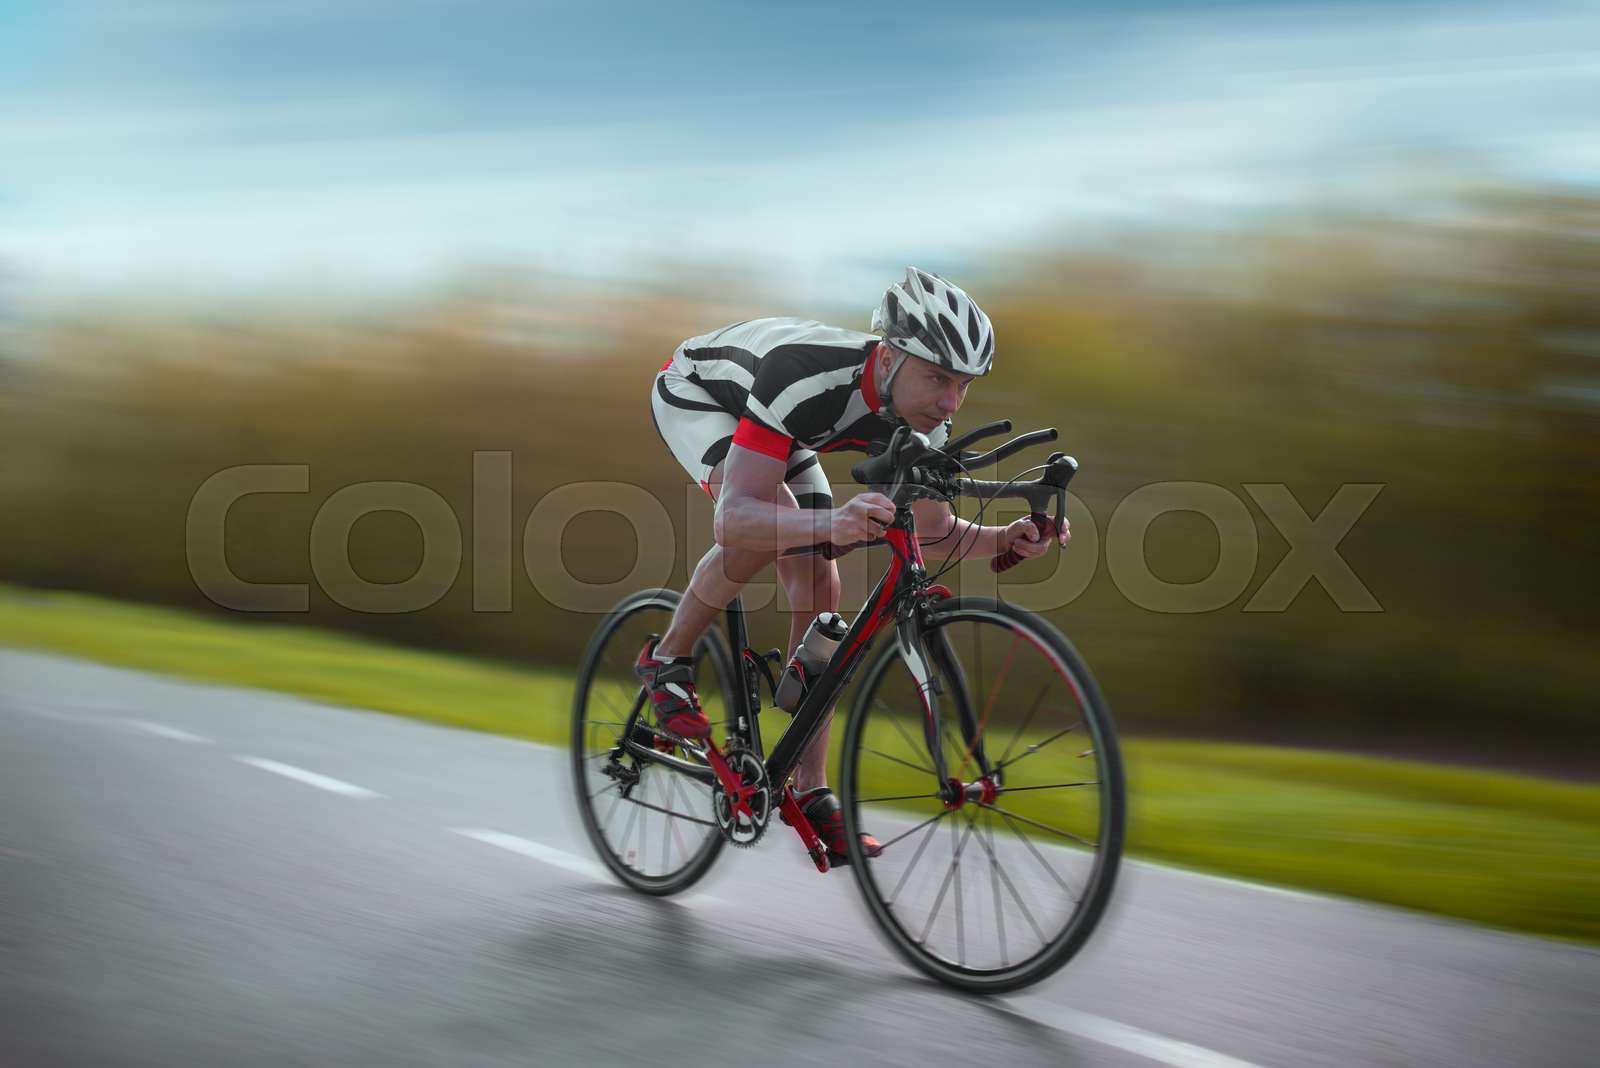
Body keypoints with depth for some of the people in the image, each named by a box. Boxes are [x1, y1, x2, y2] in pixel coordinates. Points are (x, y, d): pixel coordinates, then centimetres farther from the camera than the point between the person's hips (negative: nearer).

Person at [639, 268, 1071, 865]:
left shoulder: (920, 414, -24)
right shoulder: (804, 375, -44)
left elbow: (931, 533, -11)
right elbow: (733, 517, -50)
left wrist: (1006, 540, -31)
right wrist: (833, 524, -68)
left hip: (777, 425, 6)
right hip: (695, 389, -6)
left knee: (819, 589, -6)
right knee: (772, 528, -33)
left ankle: (812, 793, 2)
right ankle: (666, 660, -9)